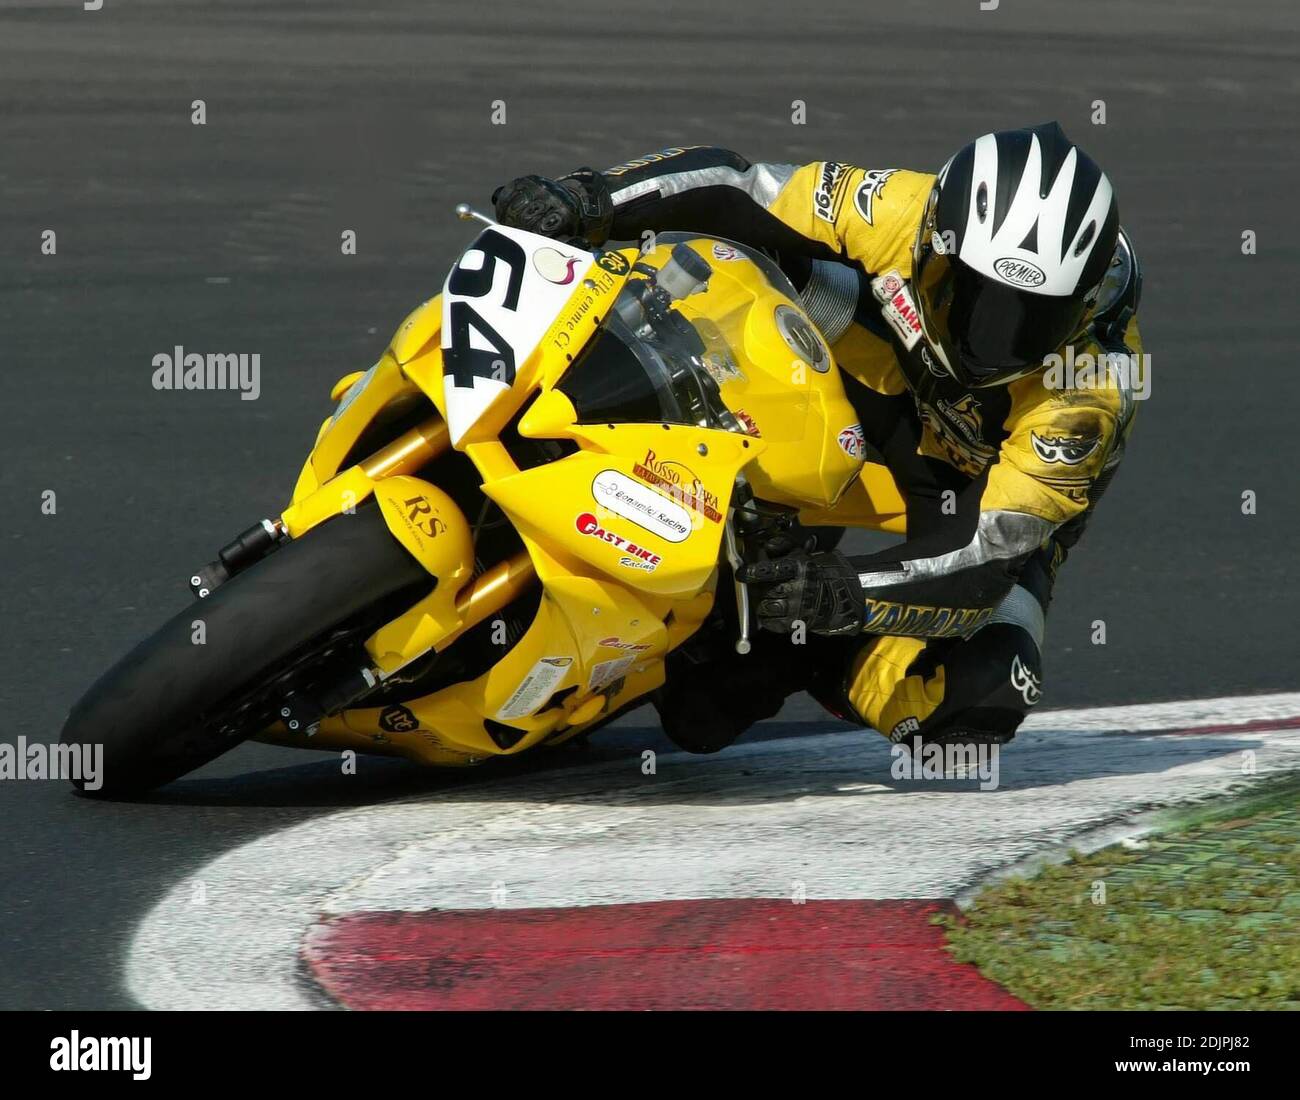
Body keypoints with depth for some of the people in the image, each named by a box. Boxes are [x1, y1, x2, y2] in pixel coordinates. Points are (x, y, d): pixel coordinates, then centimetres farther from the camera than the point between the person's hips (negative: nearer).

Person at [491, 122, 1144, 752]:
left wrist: (847, 594, -56)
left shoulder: (1093, 387, -38)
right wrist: (583, 201, -38)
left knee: (983, 700, -30)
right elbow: (730, 186, -24)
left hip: (989, 487, -2)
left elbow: (990, 555, -40)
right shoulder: (913, 216, -33)